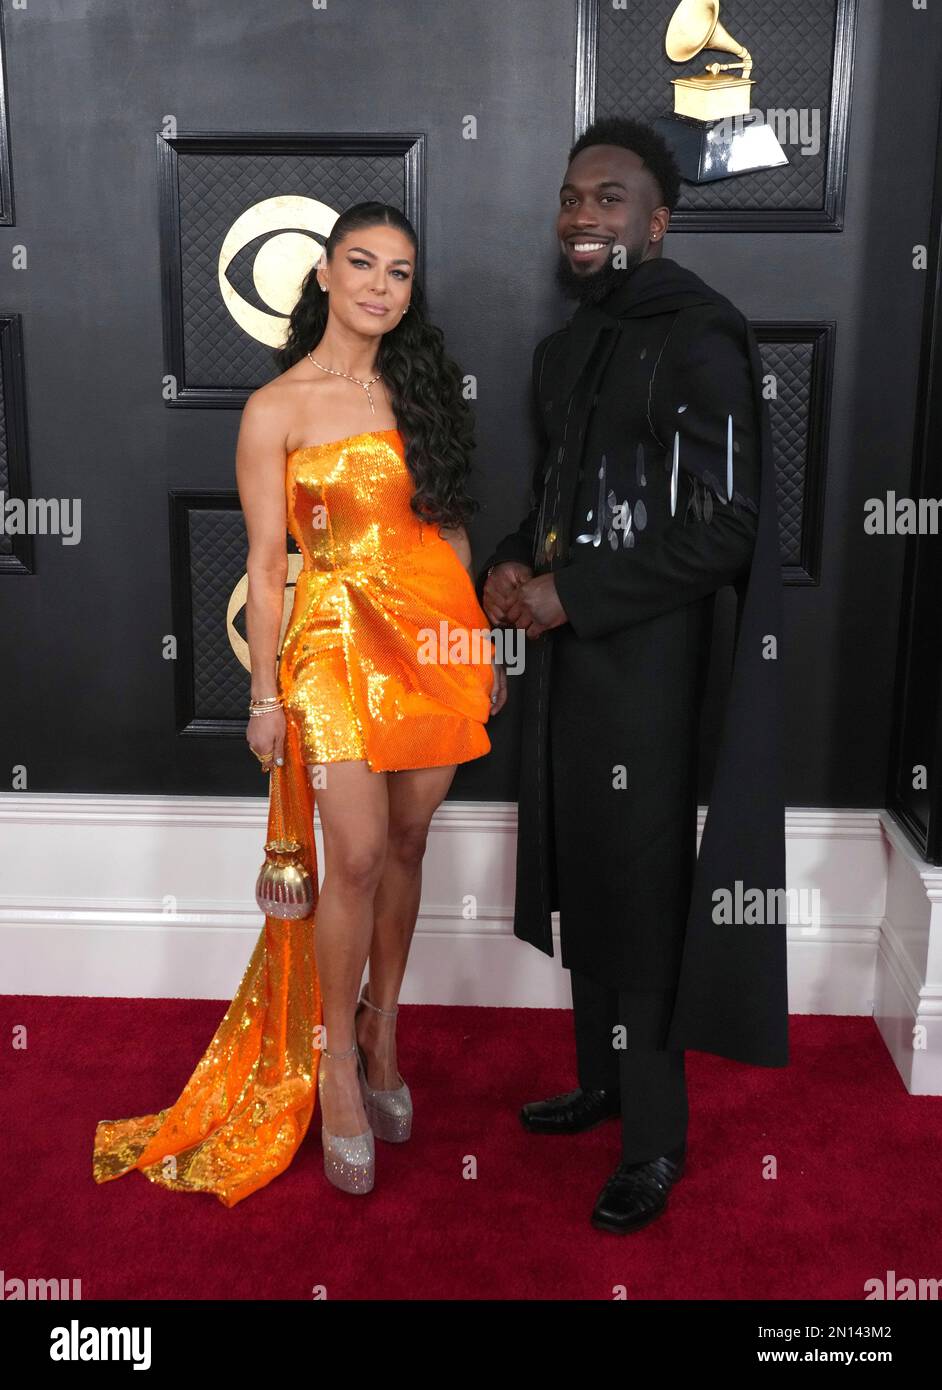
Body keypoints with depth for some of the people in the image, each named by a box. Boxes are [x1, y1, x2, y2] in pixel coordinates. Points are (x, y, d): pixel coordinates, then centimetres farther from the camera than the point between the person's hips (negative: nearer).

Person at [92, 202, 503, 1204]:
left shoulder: (420, 388, 11)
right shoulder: (276, 409, -2)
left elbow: (450, 526, 14)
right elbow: (266, 561, -3)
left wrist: (482, 646, 12)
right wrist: (265, 693, -4)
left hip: (437, 635, 4)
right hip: (337, 641, -4)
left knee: (405, 843, 9)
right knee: (357, 856, -8)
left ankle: (382, 1036, 27)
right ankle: (337, 1065, 13)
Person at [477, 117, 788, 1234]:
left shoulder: (700, 343, -11)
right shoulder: (565, 350, 14)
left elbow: (723, 529, -16)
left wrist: (569, 590, -15)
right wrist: (517, 561, 3)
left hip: (644, 655, -8)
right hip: (563, 645, 8)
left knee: (641, 891, -1)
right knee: (577, 879, 15)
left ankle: (656, 1141, 15)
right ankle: (602, 1081, 33)